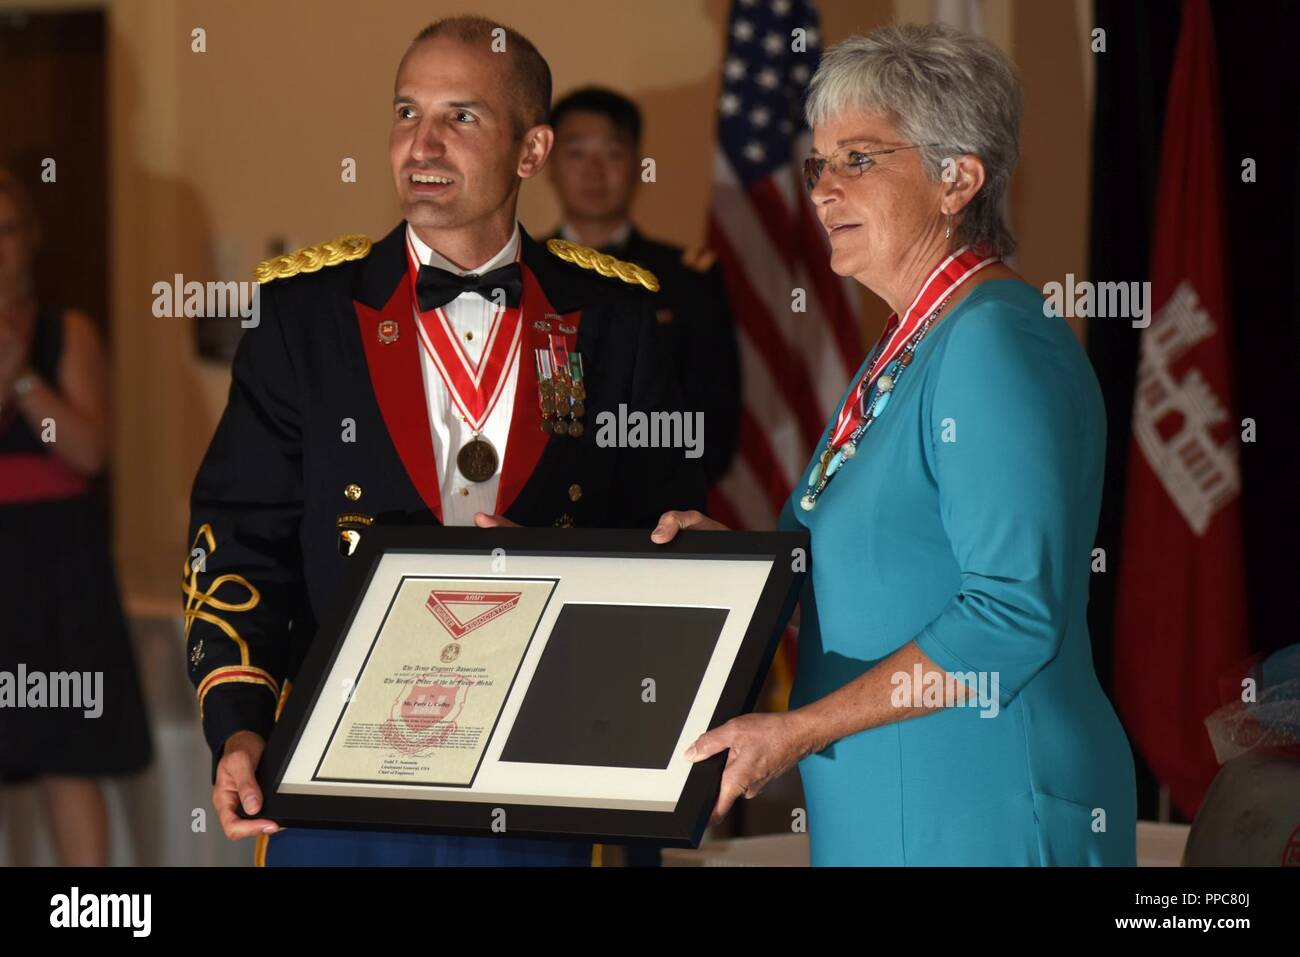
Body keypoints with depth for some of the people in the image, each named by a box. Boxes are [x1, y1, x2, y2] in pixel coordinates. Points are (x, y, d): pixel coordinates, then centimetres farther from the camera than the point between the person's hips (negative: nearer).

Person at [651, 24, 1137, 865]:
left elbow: (1014, 613, -24)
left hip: (984, 816, -9)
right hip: (882, 812, 9)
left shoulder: (997, 343, -16)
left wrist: (797, 730, -22)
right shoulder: (903, 350, 14)